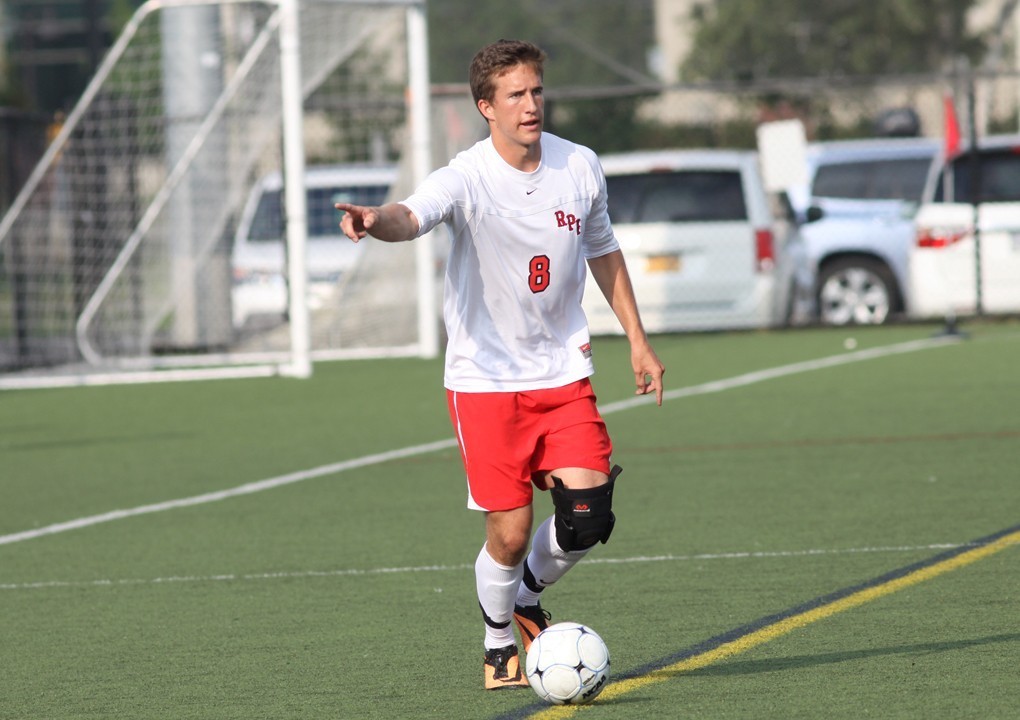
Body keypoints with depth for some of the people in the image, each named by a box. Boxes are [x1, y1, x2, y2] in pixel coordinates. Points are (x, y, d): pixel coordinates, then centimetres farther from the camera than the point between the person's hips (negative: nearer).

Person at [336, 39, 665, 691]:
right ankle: (500, 647, 21)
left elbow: (603, 251, 18)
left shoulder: (580, 167, 1)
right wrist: (376, 221, -60)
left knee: (588, 519, -8)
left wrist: (637, 339, 18)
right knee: (509, 533, -6)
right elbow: (411, 218, -37)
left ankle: (528, 598, 23)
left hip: (563, 373, 4)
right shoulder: (467, 179, -15)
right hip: (485, 380, -4)